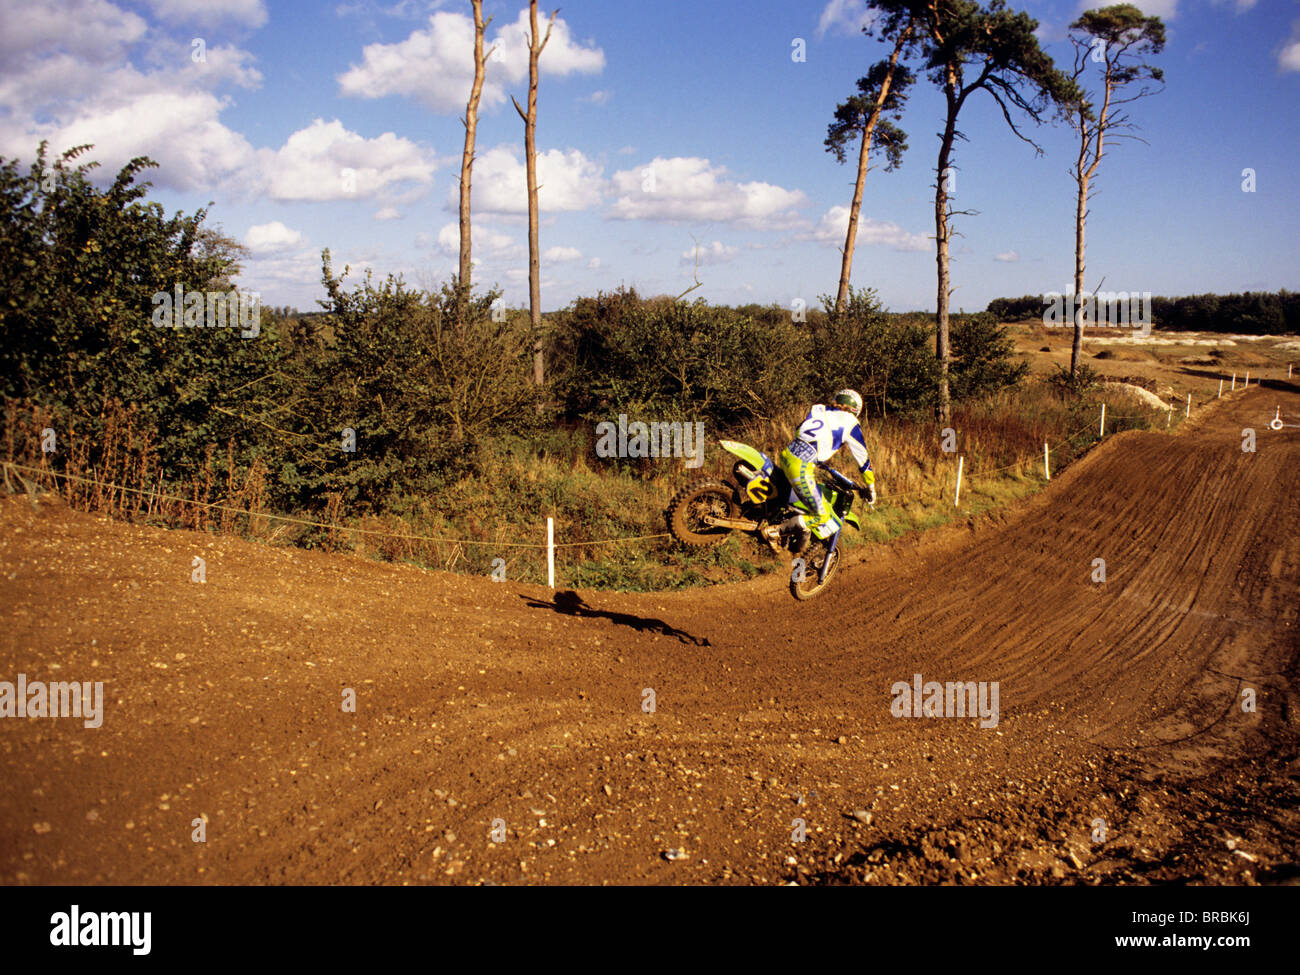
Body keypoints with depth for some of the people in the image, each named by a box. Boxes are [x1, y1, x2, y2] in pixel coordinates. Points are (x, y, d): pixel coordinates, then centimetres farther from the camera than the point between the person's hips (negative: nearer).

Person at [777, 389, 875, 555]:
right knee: (822, 517, 1)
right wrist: (870, 487, 25)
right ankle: (777, 530, -5)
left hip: (786, 455, 7)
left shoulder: (818, 409, 22)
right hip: (802, 469, -7)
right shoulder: (849, 423, 7)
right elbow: (862, 458, 13)